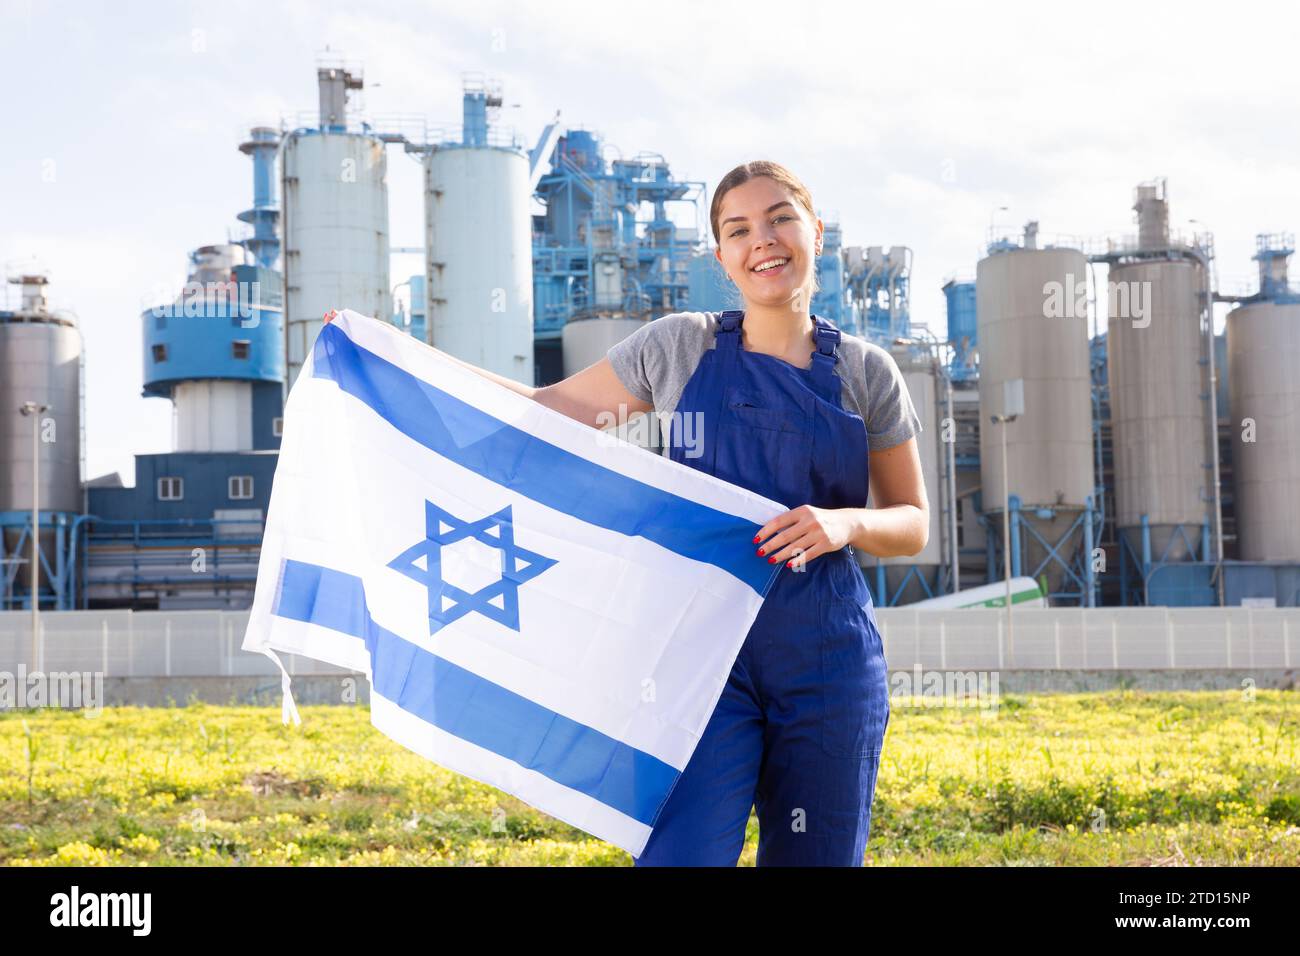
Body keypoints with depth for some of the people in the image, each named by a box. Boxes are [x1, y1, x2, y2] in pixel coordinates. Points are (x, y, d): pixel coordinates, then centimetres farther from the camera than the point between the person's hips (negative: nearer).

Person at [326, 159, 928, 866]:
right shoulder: (679, 347, 4)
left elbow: (913, 523, 11)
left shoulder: (866, 372, 6)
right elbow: (552, 408, 14)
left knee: (816, 857, 7)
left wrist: (848, 523, -12)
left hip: (829, 666, 2)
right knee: (680, 855, -15)